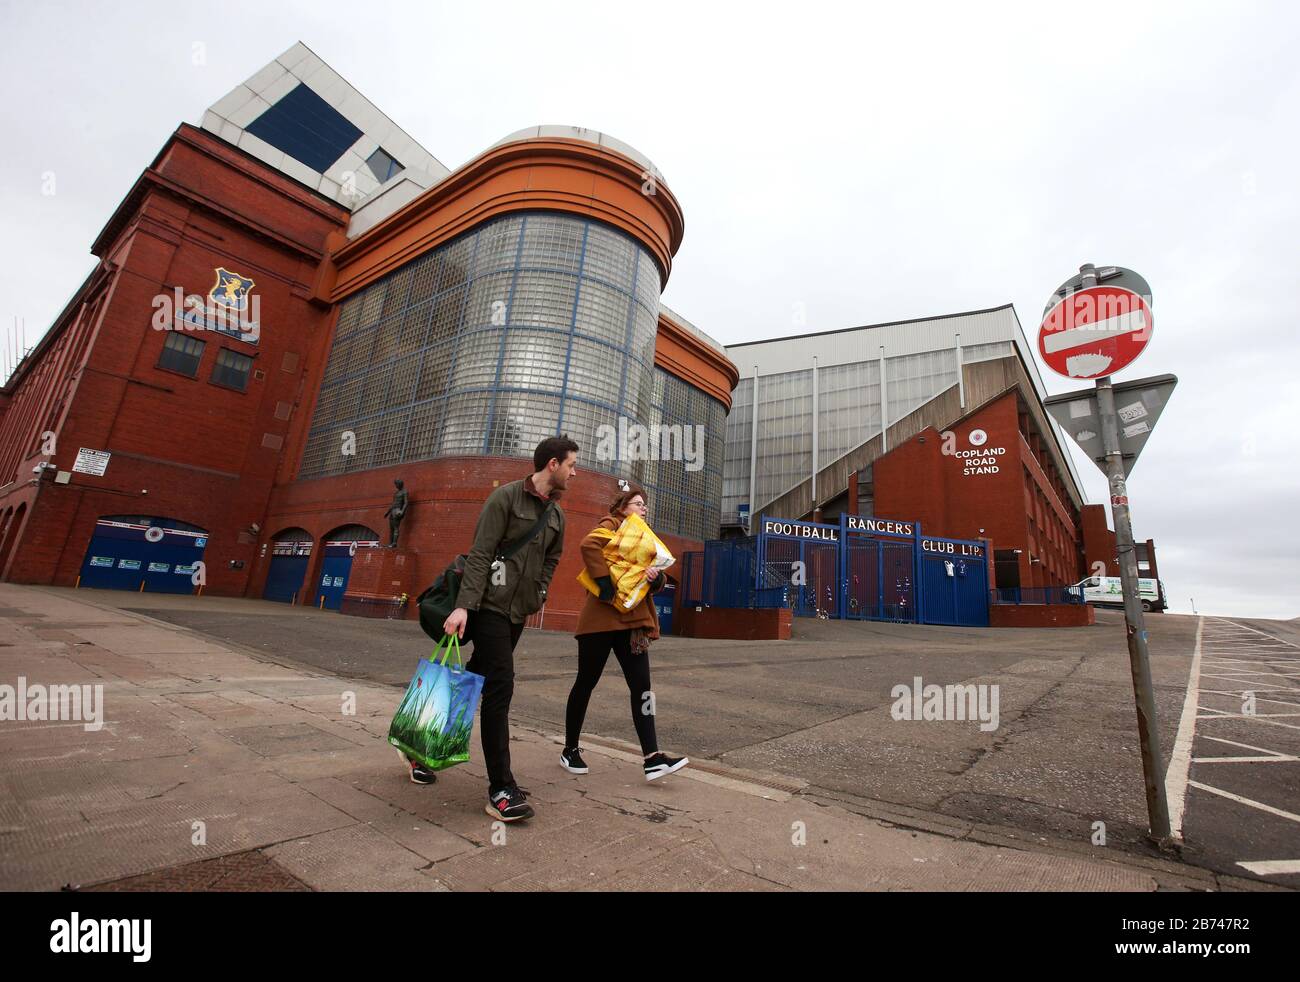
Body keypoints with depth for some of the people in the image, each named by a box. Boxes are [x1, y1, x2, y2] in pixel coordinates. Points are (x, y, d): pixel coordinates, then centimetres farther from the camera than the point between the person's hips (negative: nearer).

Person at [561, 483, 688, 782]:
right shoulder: (611, 526, -1)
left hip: (633, 621, 7)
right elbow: (589, 545, -25)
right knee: (586, 683, 6)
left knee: (641, 686, -2)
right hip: (603, 618, -6)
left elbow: (656, 583, 18)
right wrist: (606, 583, -26)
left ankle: (653, 759, -1)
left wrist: (656, 576, -5)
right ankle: (570, 750, 22)